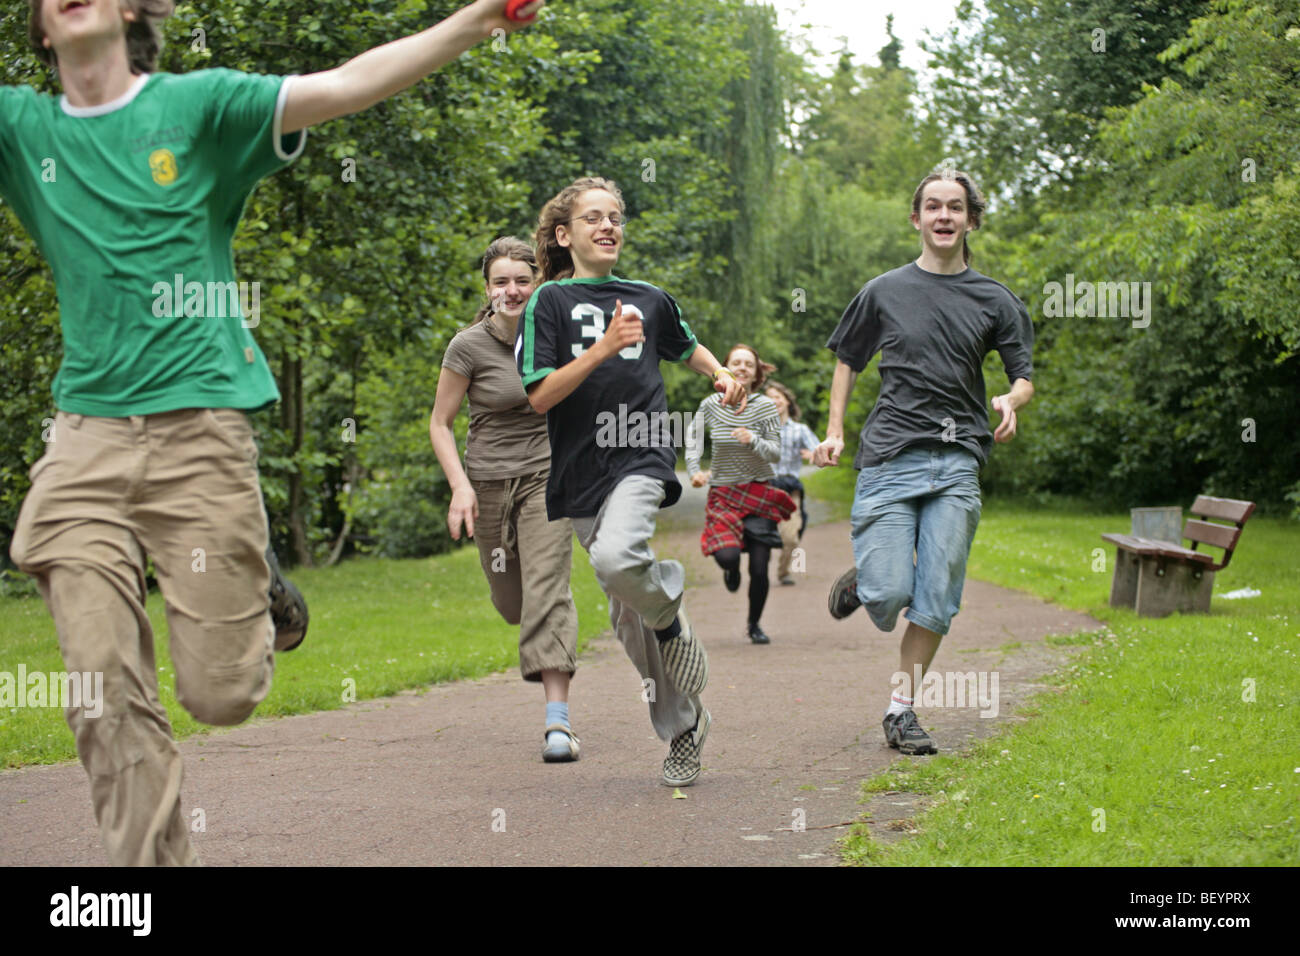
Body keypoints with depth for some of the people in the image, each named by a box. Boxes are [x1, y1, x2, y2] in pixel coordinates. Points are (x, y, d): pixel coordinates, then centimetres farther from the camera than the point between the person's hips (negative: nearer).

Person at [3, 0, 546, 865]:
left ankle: (261, 591, 32)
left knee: (221, 691, -1)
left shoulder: (198, 104, 4)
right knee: (108, 696, -6)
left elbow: (348, 85, -4)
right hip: (88, 435, 2)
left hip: (200, 421, -2)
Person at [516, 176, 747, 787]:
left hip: (642, 457, -1)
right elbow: (539, 396, -8)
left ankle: (671, 614, -1)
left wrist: (723, 376, 13)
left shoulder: (650, 299, 11)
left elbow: (686, 347, 33)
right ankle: (684, 722, 22)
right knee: (627, 613, 7)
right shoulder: (551, 301, 1)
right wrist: (602, 349, -18)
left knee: (617, 559, -32)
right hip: (580, 473, 1)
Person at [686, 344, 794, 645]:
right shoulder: (710, 405, -4)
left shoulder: (765, 406, -7)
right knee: (727, 556, -22)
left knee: (759, 569, -3)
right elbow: (693, 441, 8)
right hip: (722, 493, 0)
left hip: (758, 493, 0)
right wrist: (694, 471, -8)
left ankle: (754, 624, 24)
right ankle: (731, 569, 19)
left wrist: (753, 442, -26)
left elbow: (775, 452, -7)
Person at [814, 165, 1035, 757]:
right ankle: (860, 582, 25)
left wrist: (1011, 401, -12)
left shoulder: (995, 301, 10)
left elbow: (1024, 376, 11)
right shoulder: (884, 292, 9)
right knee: (889, 596, -11)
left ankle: (901, 709, 8)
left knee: (936, 597, -4)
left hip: (957, 463, 1)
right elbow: (847, 362, 18)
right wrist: (834, 433, 9)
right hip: (889, 460, -1)